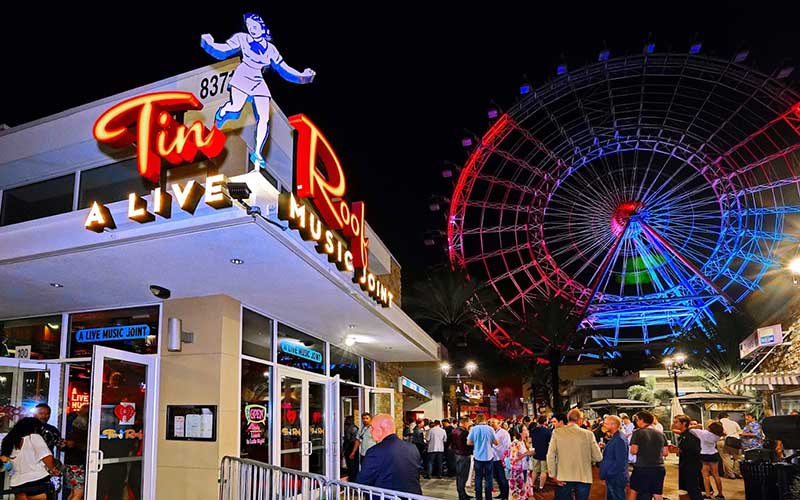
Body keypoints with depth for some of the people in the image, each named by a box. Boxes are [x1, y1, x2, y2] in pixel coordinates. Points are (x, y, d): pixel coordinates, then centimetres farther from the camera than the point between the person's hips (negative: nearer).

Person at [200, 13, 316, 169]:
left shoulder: (270, 49, 13)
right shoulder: (242, 39, 7)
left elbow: (283, 70, 14)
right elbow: (222, 52, 7)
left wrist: (301, 76, 4)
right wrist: (208, 44, -11)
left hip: (259, 83, 3)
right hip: (242, 78, -3)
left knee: (264, 119, -7)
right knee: (235, 111, -22)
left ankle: (257, 153, 3)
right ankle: (223, 112, 16)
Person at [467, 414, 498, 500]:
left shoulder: (473, 429, -5)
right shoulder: (490, 429, -8)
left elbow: (468, 442, -4)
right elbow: (496, 442, -4)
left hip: (478, 457, 1)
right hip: (488, 456, -1)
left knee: (478, 478, 10)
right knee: (488, 478, 7)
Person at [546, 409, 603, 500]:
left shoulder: (557, 432, -7)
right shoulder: (588, 434, -8)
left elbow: (550, 456, -9)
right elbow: (598, 457, -3)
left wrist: (553, 475, -1)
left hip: (563, 478, 0)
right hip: (583, 478, 0)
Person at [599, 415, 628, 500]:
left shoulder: (620, 440, -20)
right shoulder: (614, 438, 11)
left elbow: (619, 462, -22)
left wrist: (607, 474, -19)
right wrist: (605, 447, 5)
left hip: (616, 479, -10)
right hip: (611, 478, 10)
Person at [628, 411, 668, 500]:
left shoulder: (638, 433, -8)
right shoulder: (661, 434, 7)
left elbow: (633, 451, -12)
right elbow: (665, 452, 10)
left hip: (642, 468, -4)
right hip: (659, 468, 5)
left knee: (632, 491, 11)